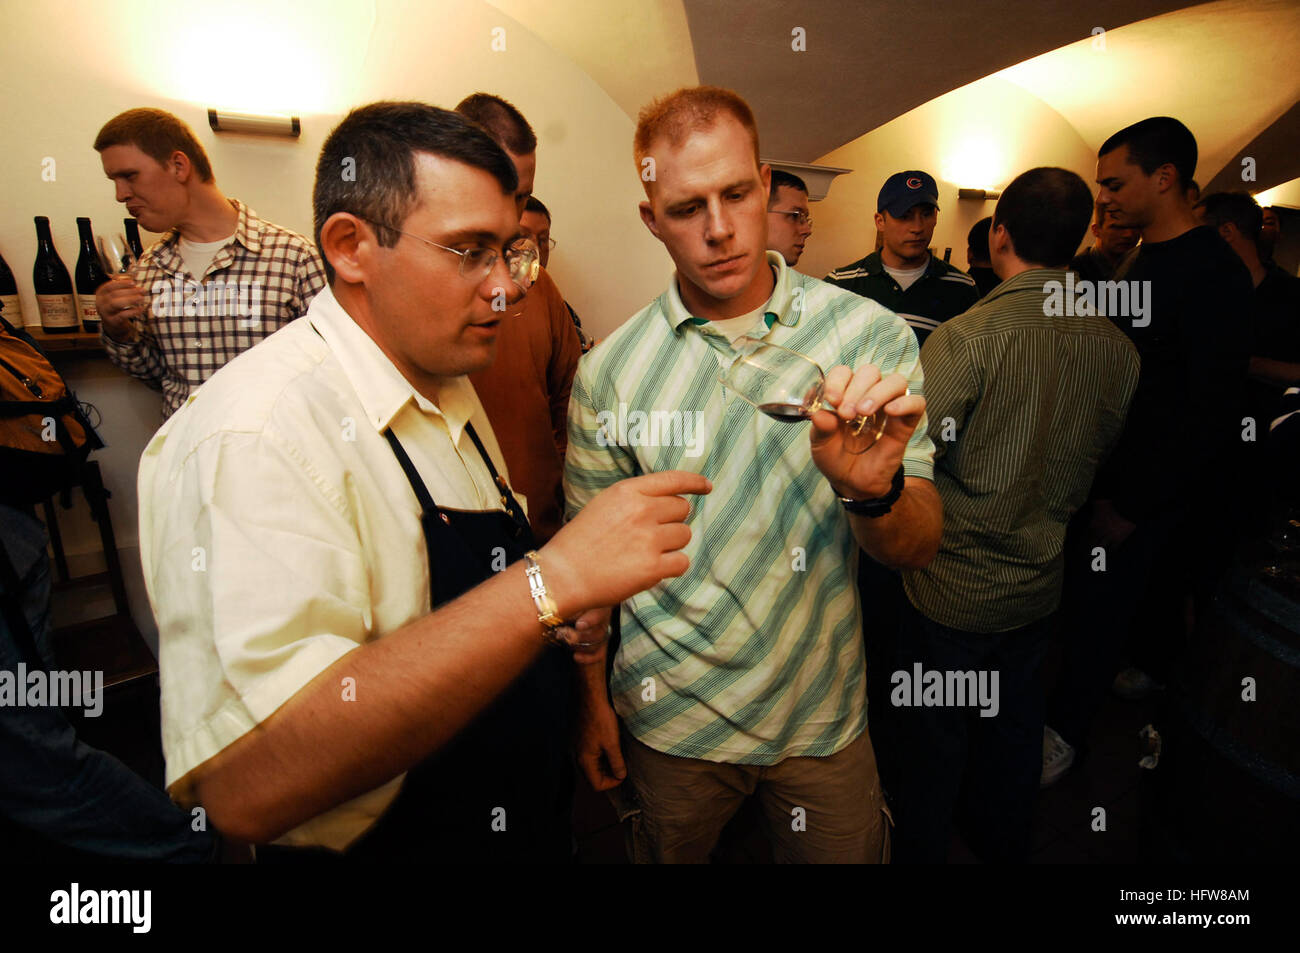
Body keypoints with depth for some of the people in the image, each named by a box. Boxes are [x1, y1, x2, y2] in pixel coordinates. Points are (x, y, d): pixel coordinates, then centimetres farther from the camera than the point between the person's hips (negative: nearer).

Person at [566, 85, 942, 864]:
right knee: (671, 853, 23)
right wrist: (594, 700, 4)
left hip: (824, 714, 1)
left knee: (847, 852, 22)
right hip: (671, 723, 0)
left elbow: (920, 547, -11)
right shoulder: (609, 374, -12)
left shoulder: (873, 337, -11)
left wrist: (874, 490, -32)